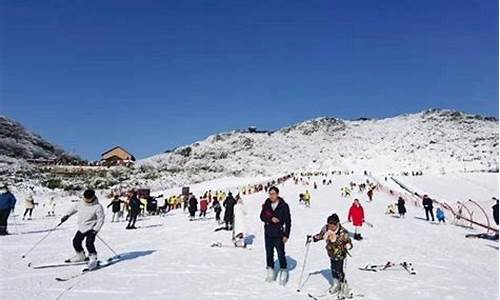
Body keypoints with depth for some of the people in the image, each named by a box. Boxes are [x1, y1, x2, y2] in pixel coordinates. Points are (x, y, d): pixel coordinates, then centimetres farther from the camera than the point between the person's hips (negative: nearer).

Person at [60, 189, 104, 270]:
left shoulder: (98, 207, -20)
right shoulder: (81, 203, -1)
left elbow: (101, 219, -17)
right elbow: (74, 209, 20)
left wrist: (95, 229, -22)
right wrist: (67, 215, 15)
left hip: (91, 228, -7)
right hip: (81, 228, 7)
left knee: (89, 243, -21)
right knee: (76, 241, 15)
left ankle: (93, 259, -10)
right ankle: (80, 256, 38)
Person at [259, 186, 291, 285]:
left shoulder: (284, 206, -8)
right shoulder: (266, 204, 2)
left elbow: (288, 221, -5)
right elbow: (262, 216, 1)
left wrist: (286, 235, -8)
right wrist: (271, 219, -18)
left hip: (279, 234, -4)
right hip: (268, 233, 4)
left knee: (281, 254, -5)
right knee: (269, 254, 13)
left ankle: (283, 272, 10)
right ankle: (270, 271, 27)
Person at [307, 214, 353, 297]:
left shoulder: (343, 232, -28)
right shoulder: (325, 228, -14)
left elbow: (349, 242, -22)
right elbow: (320, 235, 4)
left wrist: (347, 246, -43)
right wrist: (312, 238, -2)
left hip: (340, 255, -5)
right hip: (331, 254, 5)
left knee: (339, 271, -2)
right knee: (333, 269, 18)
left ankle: (344, 287, 19)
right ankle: (336, 284, 42)